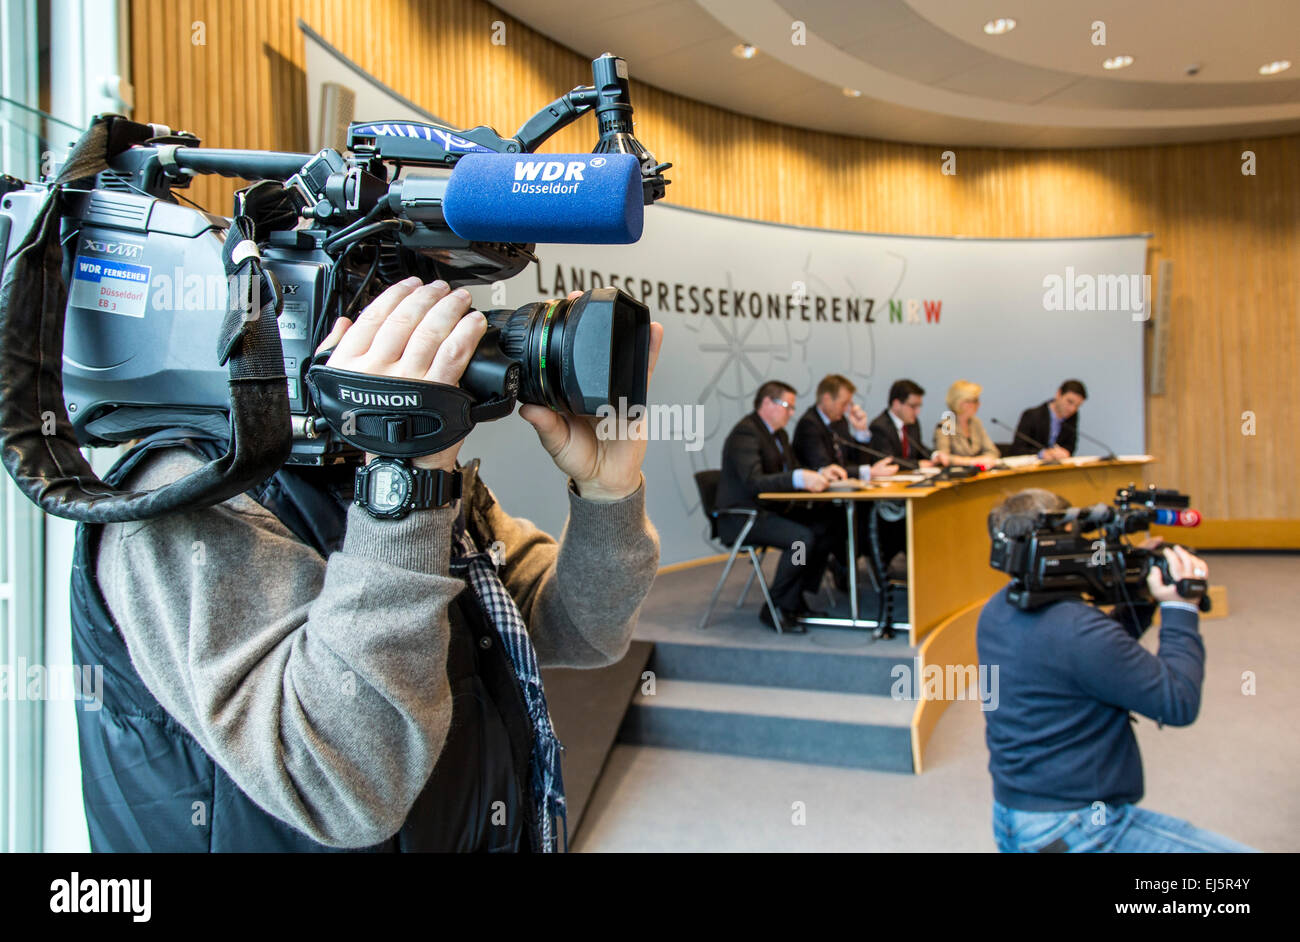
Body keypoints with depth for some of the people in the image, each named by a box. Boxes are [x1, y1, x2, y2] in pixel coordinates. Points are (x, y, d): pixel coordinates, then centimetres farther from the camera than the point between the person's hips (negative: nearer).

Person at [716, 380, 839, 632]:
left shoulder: (778, 434, 16)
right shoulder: (745, 433, -16)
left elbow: (794, 471, 16)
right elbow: (753, 481, -28)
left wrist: (820, 473, -6)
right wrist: (800, 479, -37)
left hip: (771, 511, 10)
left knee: (830, 524, -4)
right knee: (802, 537, -28)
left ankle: (796, 599, 3)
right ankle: (775, 608, -12)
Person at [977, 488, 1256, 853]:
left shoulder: (996, 611, 2)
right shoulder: (1074, 628, -27)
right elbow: (1180, 703, -17)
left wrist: (1141, 598, 4)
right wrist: (1179, 608, -8)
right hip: (1072, 830, -9)